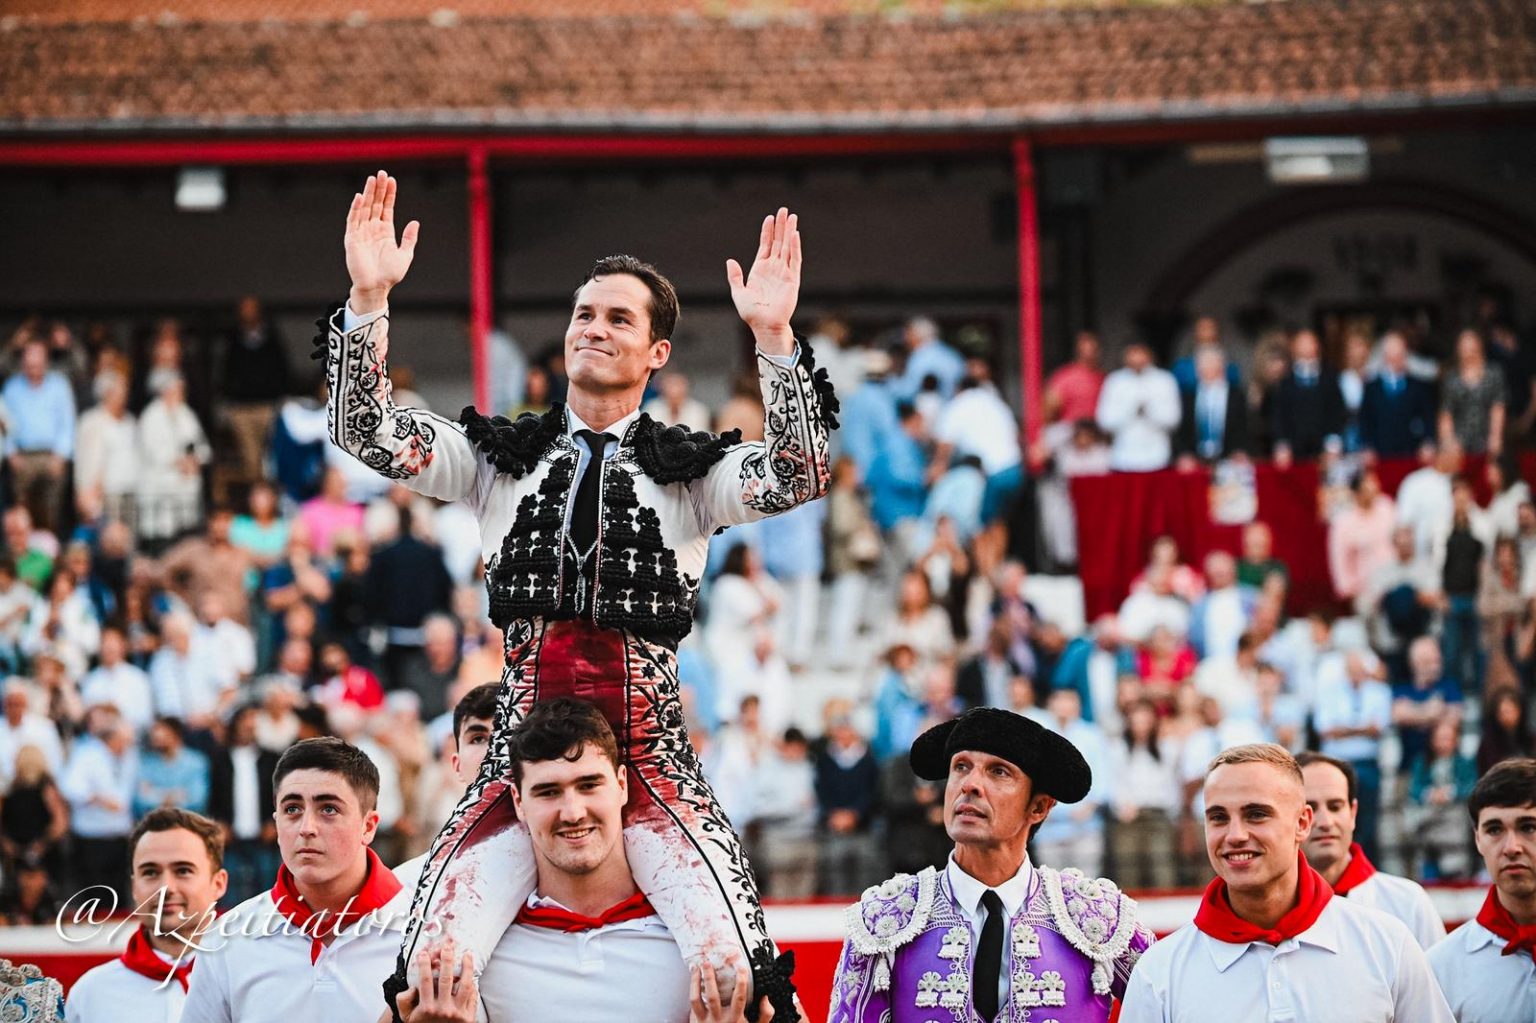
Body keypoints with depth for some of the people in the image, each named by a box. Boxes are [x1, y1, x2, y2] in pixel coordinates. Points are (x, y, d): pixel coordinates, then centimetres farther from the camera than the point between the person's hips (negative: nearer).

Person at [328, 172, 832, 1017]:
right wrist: (368, 299, -11)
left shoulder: (689, 471, 9)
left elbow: (798, 478, -9)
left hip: (648, 752, -1)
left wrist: (774, 337, -22)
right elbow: (363, 433, 3)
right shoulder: (499, 459, 14)